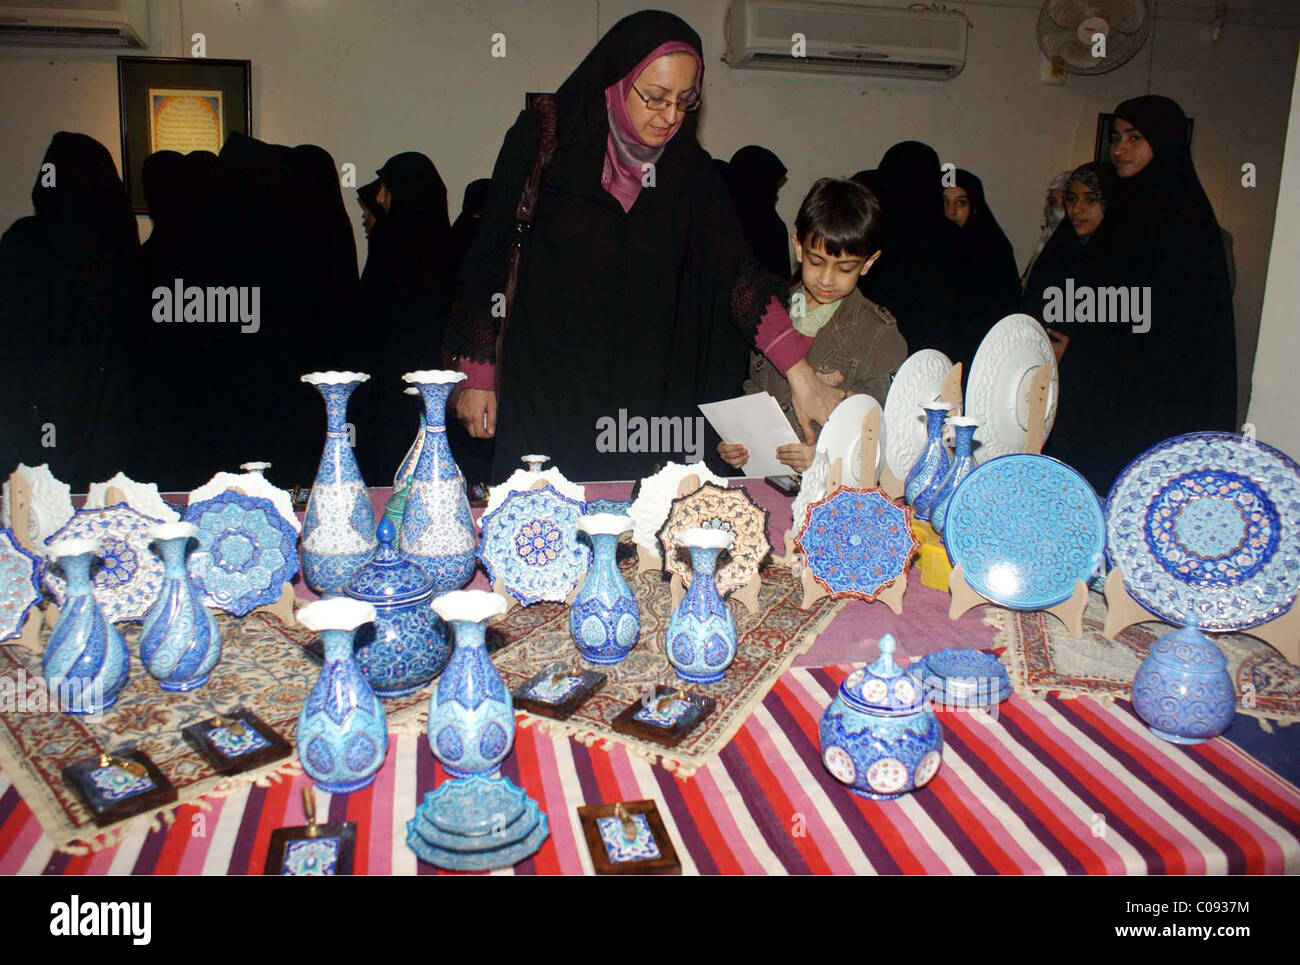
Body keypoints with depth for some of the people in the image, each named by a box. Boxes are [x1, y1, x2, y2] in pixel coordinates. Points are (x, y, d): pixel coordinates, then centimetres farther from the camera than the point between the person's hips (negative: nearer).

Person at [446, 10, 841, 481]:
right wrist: (477, 377, -1)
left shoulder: (690, 169, 3)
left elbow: (736, 271, -8)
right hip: (544, 396, -2)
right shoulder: (543, 139, -4)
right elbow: (491, 260, 0)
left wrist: (801, 374, -21)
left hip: (649, 398, 2)